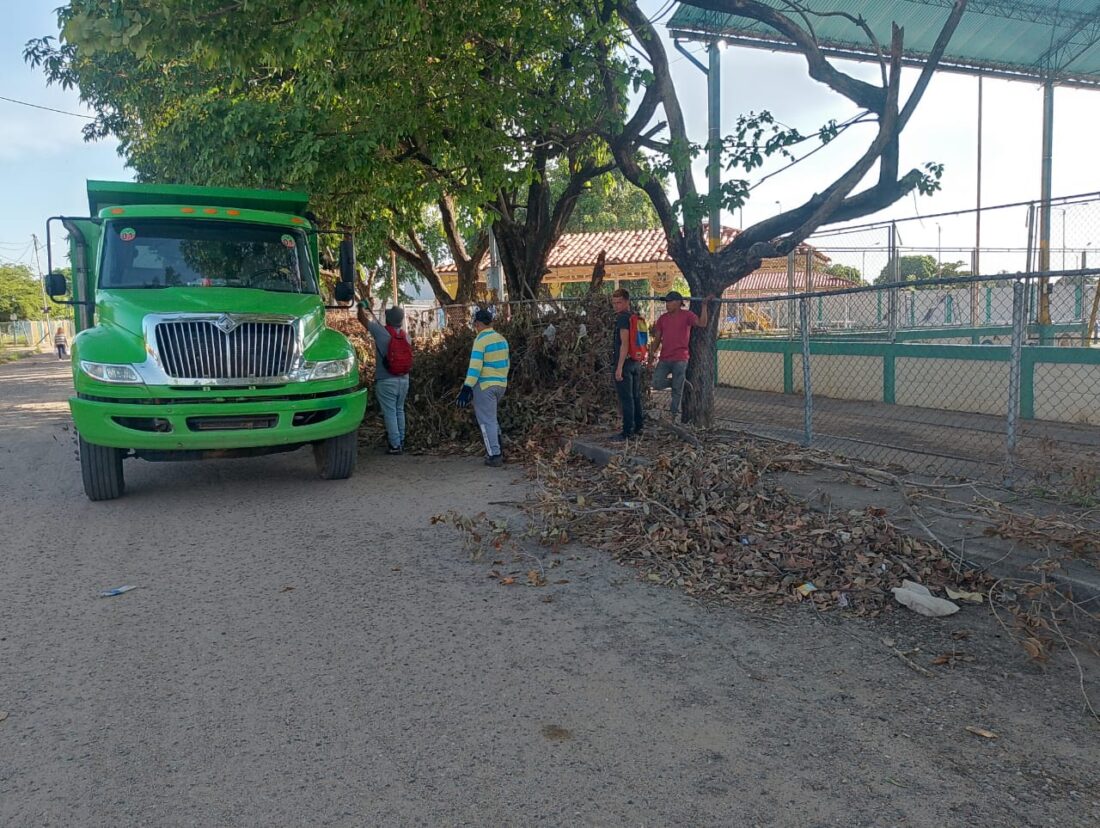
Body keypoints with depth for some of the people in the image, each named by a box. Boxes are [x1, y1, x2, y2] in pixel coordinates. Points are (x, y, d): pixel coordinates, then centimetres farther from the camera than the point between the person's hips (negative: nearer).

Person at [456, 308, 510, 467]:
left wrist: (467, 388, -21)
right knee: (491, 417, 24)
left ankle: (495, 456, -1)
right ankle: (496, 449, 25)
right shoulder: (502, 339, 8)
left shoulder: (480, 340, -13)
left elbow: (475, 366, -20)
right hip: (501, 384, 8)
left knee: (487, 421, -1)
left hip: (484, 386, -8)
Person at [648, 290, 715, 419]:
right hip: (664, 359, 4)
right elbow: (657, 338, 13)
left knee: (677, 389, 0)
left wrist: (704, 305, -19)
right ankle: (680, 382, 17)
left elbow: (702, 323, -17)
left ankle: (673, 414, 13)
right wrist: (652, 353, 3)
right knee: (657, 384, -8)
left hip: (680, 359, -4)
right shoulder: (663, 318, 11)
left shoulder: (687, 315, -2)